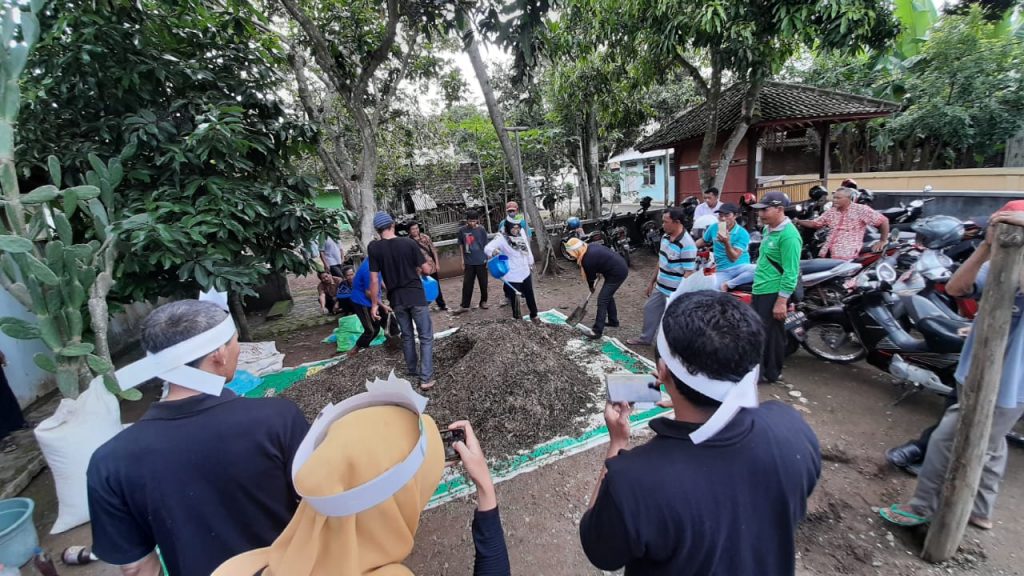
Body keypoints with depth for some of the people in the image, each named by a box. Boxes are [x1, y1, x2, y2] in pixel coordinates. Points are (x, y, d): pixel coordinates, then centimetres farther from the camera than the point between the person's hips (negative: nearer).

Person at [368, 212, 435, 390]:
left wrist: (374, 304, 2)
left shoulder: (373, 248, -5)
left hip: (396, 299, 3)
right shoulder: (409, 243, -9)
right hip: (416, 296, -2)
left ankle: (412, 371, 33)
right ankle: (426, 378, 2)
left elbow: (374, 279, -6)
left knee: (407, 336, 20)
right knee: (426, 337, 5)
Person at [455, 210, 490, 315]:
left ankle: (483, 301, 27)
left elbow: (486, 245, 1)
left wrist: (487, 259, -2)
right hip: (469, 262, 1)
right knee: (467, 284, 2)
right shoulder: (462, 230, -1)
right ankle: (464, 306, 7)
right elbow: (461, 245, 7)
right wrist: (462, 260, 6)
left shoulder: (481, 229, -5)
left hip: (481, 261, -1)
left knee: (483, 283, 9)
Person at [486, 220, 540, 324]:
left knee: (529, 294, 19)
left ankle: (534, 314, 38)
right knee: (514, 296, 9)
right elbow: (487, 248, -33)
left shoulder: (521, 232, -3)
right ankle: (516, 315, 33)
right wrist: (493, 251, -55)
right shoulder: (501, 238, -22)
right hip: (512, 275, -5)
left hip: (525, 271, 6)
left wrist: (530, 261, 18)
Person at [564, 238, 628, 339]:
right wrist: (599, 272, 12)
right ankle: (613, 321, 36)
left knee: (602, 299, -9)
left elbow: (590, 277, -5)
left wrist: (591, 287, 14)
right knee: (608, 295, 23)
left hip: (617, 273, -10)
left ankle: (597, 331, -7)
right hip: (621, 267, 10)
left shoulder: (587, 260, -22)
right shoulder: (591, 247, 2)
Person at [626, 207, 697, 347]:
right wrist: (652, 282, 19)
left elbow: (689, 274, -23)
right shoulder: (665, 237, 2)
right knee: (650, 309, 23)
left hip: (675, 293, -9)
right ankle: (645, 338, 43)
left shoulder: (687, 245, -25)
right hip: (660, 287, 9)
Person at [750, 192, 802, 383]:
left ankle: (771, 373, 17)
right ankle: (756, 367, 33)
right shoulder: (768, 229, 11)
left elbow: (791, 272, -21)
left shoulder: (788, 235, -18)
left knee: (771, 334, 2)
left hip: (774, 293, -9)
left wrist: (781, 301, -22)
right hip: (760, 291, 9)